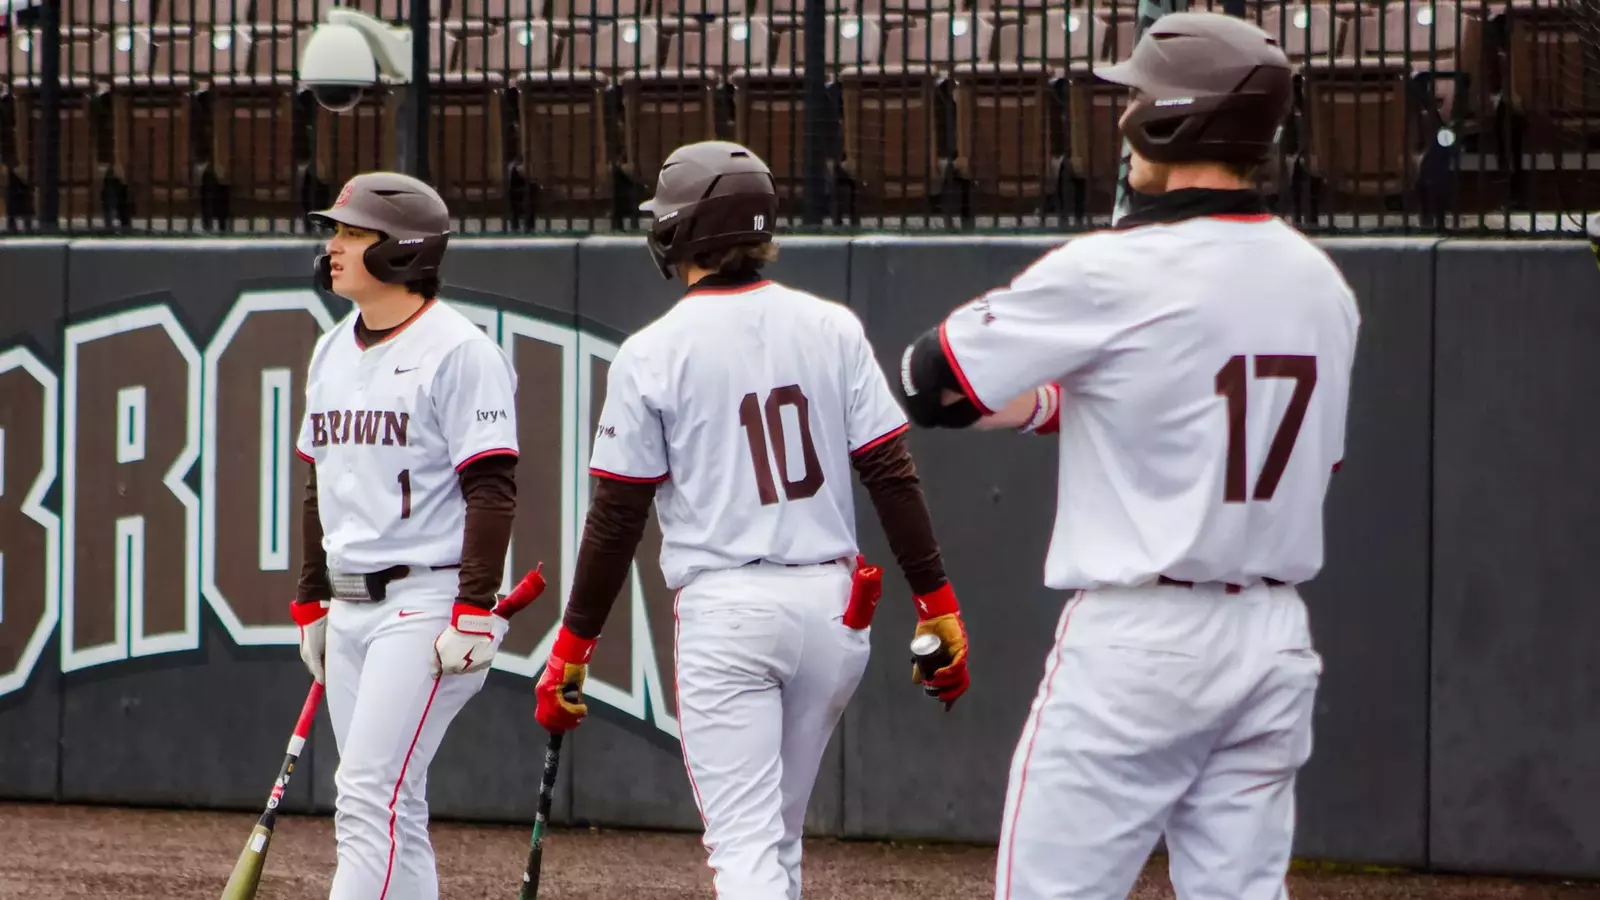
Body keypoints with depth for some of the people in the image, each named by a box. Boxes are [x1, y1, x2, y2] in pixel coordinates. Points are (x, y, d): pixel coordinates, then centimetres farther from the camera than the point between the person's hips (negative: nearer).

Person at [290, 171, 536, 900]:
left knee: (370, 798, -15)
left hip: (426, 603, -8)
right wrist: (310, 602, 20)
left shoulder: (458, 351, -10)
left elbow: (492, 489, -13)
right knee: (387, 809, 8)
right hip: (350, 611, 8)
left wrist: (474, 610, -19)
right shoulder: (332, 353, 15)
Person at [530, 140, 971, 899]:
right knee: (775, 836, 19)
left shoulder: (652, 354, -5)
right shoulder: (831, 329, 4)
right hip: (832, 607, 4)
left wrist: (573, 644, 4)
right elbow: (891, 474, 1)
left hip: (724, 610, -4)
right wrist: (936, 603, 6)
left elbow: (617, 519, -4)